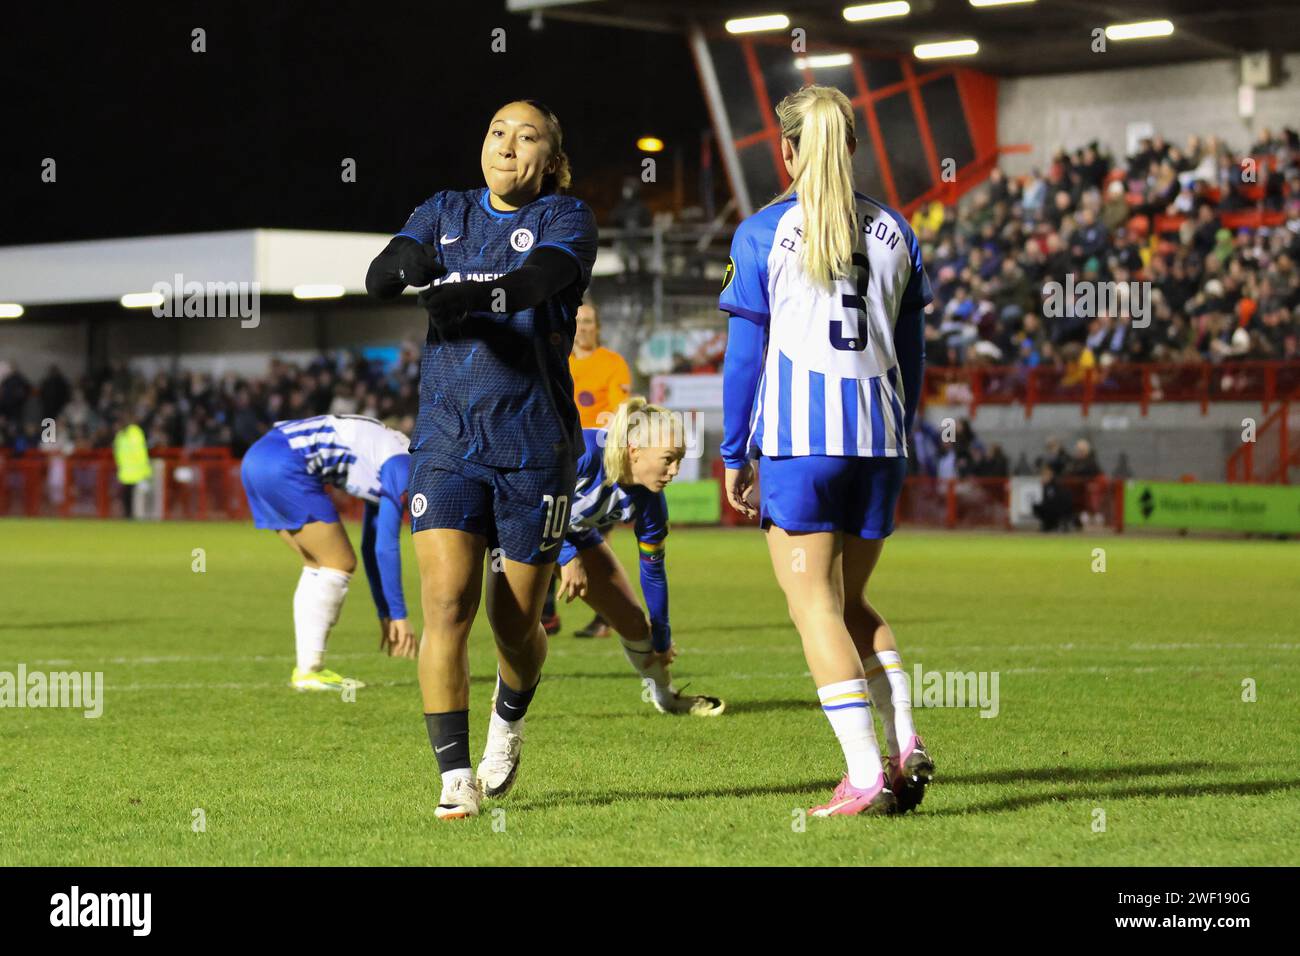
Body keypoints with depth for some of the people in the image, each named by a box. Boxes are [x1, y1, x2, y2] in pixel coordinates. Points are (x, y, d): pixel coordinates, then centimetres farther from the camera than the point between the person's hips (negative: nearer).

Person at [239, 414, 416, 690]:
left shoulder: (382, 471, 22)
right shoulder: (403, 467, -5)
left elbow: (372, 547, 29)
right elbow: (386, 547, -9)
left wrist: (385, 615, 31)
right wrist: (399, 615, -3)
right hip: (284, 463, -10)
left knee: (320, 566, 17)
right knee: (340, 564, -2)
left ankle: (305, 667, 17)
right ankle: (309, 671, -2)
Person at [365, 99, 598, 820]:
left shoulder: (566, 220, 0)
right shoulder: (446, 213, 11)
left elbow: (539, 279, -21)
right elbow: (376, 279, -3)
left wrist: (473, 294, -41)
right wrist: (405, 262, -27)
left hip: (535, 446, -2)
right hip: (446, 442, 2)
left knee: (516, 622, 6)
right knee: (446, 604, -14)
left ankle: (509, 720, 38)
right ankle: (455, 777, -10)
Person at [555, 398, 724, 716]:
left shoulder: (649, 500, -22)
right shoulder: (583, 453, -41)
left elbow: (653, 570, -7)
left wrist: (662, 640, 4)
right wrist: (568, 557, -35)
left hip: (578, 533, 5)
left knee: (631, 618, 4)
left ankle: (665, 696, 30)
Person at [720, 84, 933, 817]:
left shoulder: (763, 234, -3)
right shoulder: (894, 232, 9)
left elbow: (744, 355, -1)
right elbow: (911, 354, 13)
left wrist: (735, 456, 6)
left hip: (798, 435, -4)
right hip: (877, 438, 4)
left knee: (816, 604, 0)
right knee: (853, 601, 17)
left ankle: (866, 775, -10)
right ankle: (906, 743, -1)